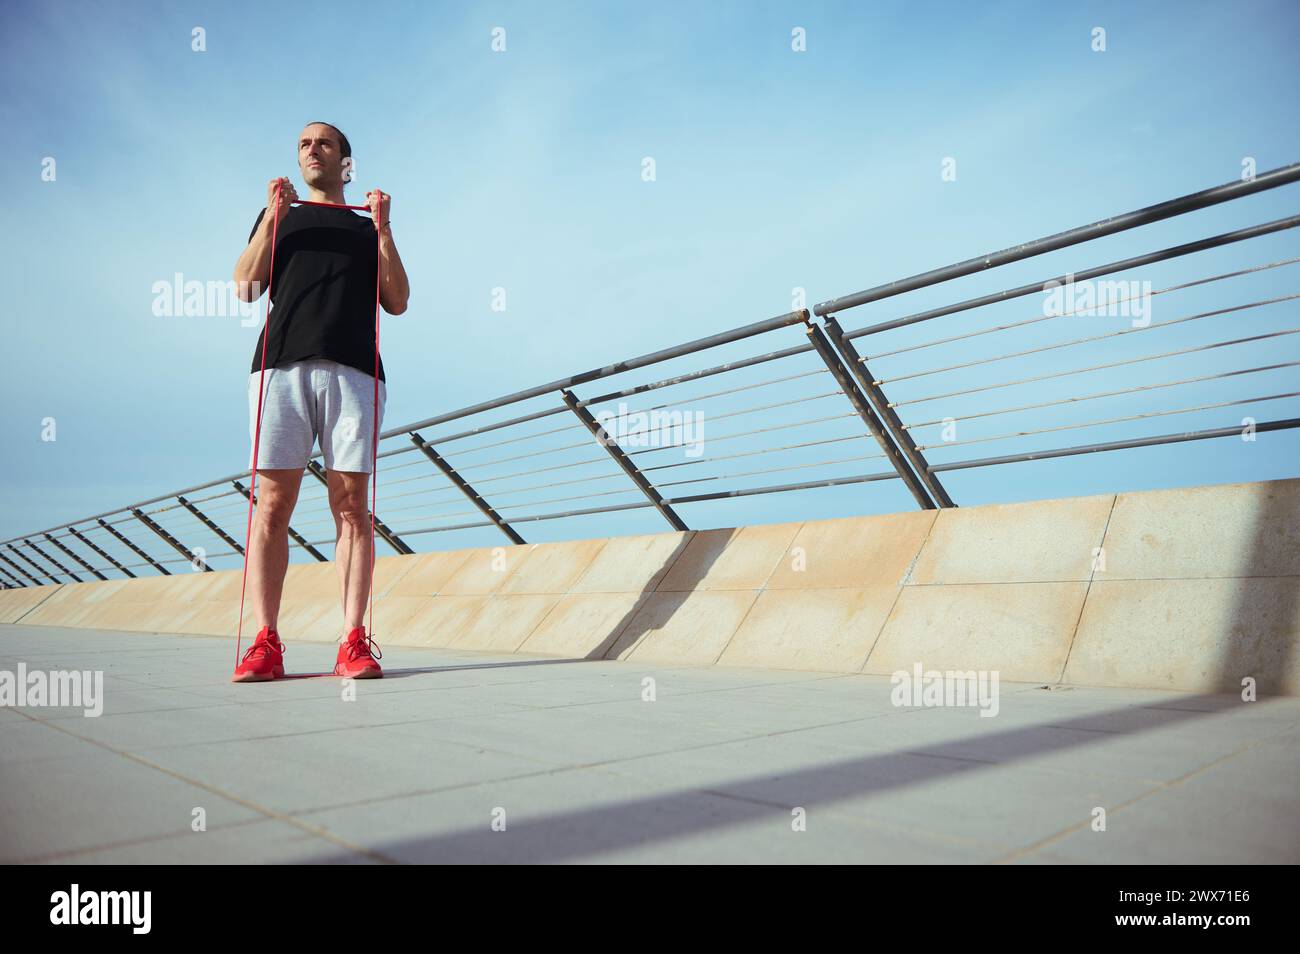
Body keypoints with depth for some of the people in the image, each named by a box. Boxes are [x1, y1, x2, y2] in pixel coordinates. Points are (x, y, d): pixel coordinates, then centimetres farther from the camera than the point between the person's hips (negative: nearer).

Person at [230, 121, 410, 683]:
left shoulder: (367, 228, 25)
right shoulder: (277, 215, 27)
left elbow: (397, 303, 11)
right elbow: (245, 287, 12)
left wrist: (383, 229, 5)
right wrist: (274, 217, 4)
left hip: (353, 369, 0)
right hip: (281, 365, 1)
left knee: (351, 504, -7)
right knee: (273, 502, -8)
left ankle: (354, 642, -8)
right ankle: (265, 642, -6)